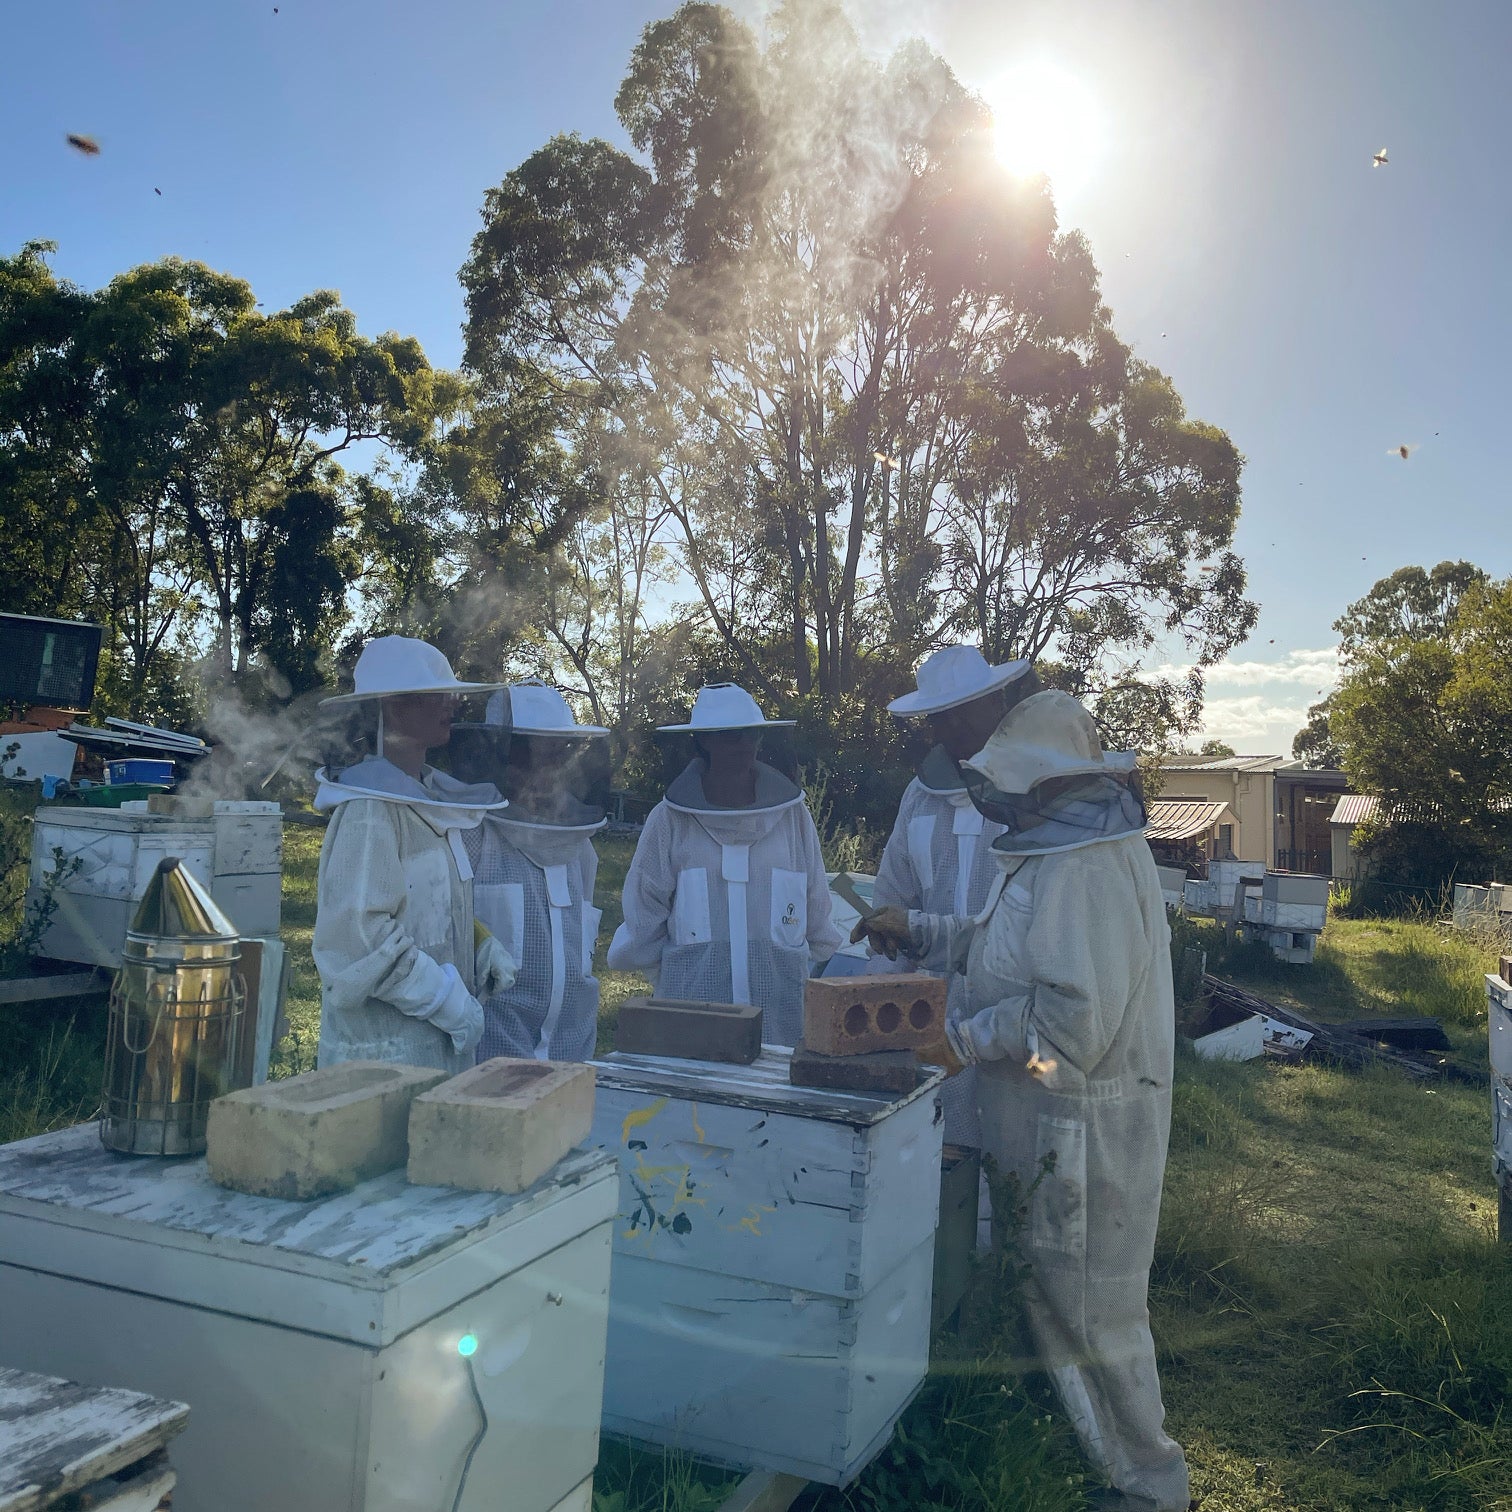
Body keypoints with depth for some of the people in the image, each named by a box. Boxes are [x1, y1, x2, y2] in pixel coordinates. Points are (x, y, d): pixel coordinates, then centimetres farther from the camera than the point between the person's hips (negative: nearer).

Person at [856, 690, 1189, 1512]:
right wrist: (917, 929, 15)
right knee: (1047, 1284, 22)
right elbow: (1004, 939, 21)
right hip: (1041, 1116, 10)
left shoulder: (1088, 871, -25)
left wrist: (962, 1040, -20)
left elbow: (1073, 1016, -29)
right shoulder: (1057, 852, 10)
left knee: (1087, 1304, 5)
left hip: (1081, 1125, -10)